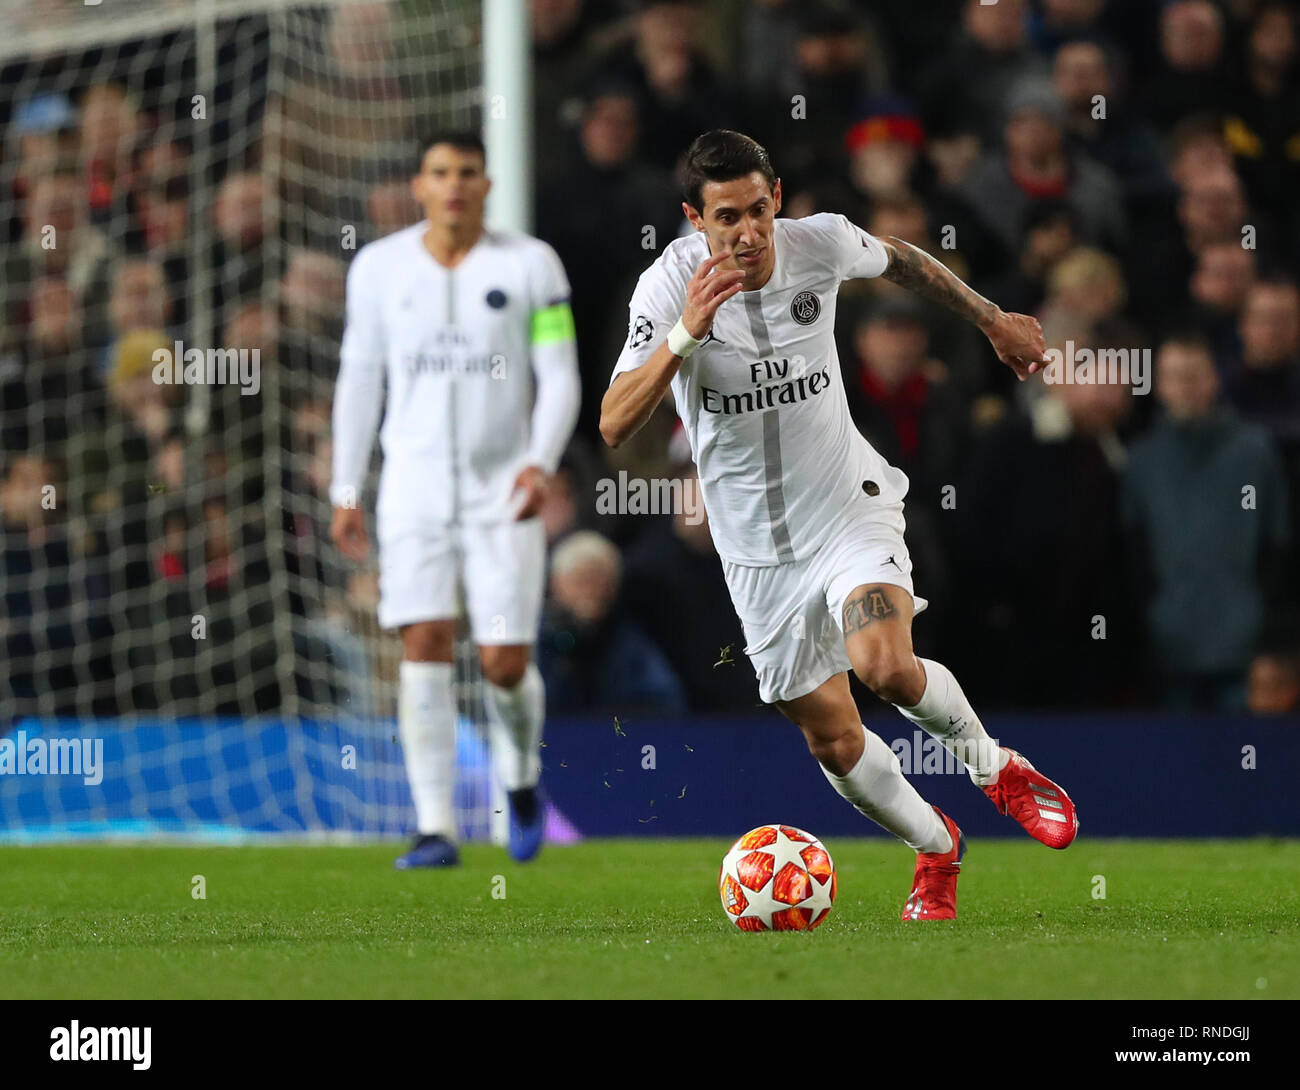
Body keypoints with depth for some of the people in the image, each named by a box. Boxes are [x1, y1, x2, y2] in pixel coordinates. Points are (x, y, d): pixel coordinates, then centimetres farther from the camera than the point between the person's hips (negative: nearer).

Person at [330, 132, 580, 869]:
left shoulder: (530, 265, 0)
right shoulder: (379, 267, 5)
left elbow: (560, 379, -2)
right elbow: (359, 379, 12)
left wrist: (541, 463, -18)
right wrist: (346, 490, 9)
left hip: (503, 489, -1)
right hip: (414, 483, 1)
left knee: (505, 662, -5)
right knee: (424, 643, -11)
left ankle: (521, 775, 28)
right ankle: (436, 829, -9)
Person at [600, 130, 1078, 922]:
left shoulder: (819, 243, -13)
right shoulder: (671, 284, -19)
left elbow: (897, 258, 13)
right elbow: (615, 426, -28)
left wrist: (994, 321, 24)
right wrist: (685, 335, -41)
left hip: (850, 503, -1)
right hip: (757, 545, 1)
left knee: (885, 665, -27)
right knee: (833, 740, 6)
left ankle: (996, 768, 2)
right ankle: (937, 848, 33)